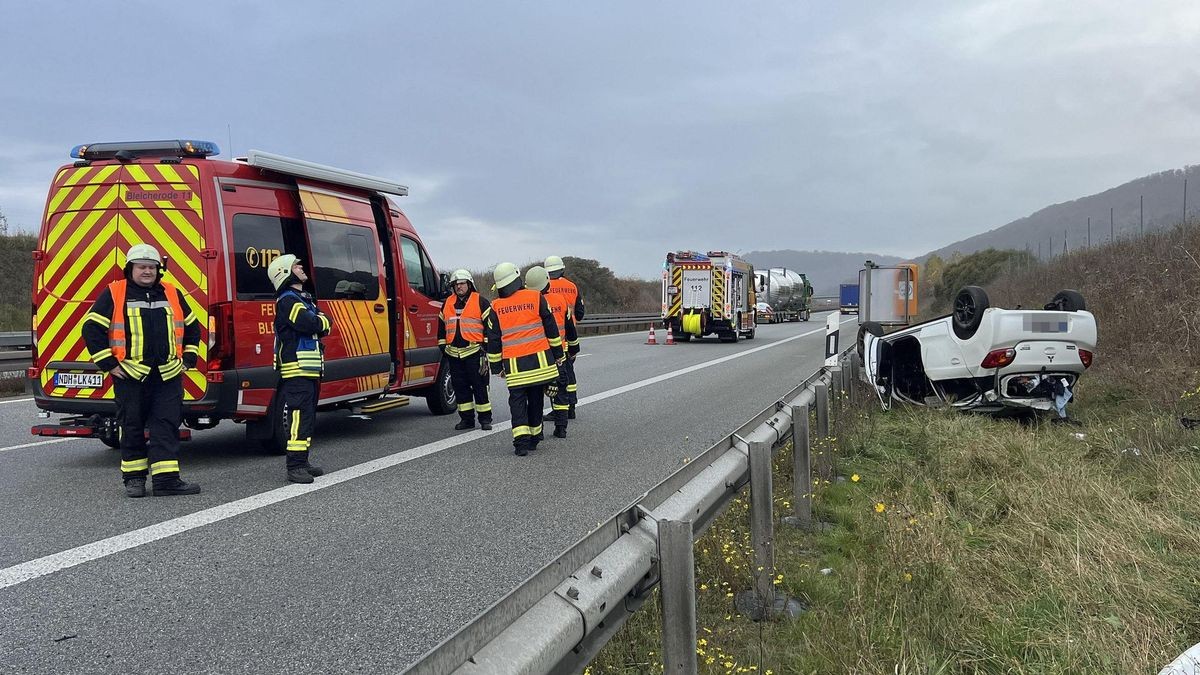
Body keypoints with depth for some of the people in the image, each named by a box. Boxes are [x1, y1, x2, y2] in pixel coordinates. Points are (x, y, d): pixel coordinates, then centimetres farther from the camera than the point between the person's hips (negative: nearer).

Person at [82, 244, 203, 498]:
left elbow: (192, 326, 21)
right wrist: (108, 364, -5)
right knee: (132, 428, 6)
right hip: (131, 375, -2)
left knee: (167, 426, -1)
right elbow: (92, 329, -1)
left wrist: (188, 358, 12)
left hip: (169, 375, 3)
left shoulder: (172, 294, 12)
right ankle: (134, 477, 18)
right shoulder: (114, 294, 1)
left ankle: (167, 479, 1)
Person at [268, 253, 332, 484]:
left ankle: (301, 460, 22)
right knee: (300, 416, -12)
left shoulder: (305, 299, 22)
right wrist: (323, 321, -4)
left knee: (308, 415, 14)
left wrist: (320, 322, -7)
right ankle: (295, 466, -11)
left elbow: (323, 327, 15)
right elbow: (311, 324, -24)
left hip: (310, 369, 10)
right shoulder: (287, 300, -11)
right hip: (297, 369, -10)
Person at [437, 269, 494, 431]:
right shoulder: (447, 304, 14)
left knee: (479, 386, -2)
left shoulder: (481, 302, -1)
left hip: (474, 352, -5)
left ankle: (485, 418, 6)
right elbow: (441, 327, 22)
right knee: (460, 387, 8)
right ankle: (466, 418, 17)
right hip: (454, 354, 5)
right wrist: (443, 347, 17)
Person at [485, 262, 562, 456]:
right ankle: (534, 437, 22)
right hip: (539, 359, 1)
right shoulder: (535, 298, 0)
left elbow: (493, 339, 6)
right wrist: (558, 353, 15)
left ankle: (521, 440, -12)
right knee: (536, 399, 13)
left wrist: (496, 366, 14)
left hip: (513, 364, 0)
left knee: (517, 400, 2)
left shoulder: (496, 307, 3)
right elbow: (551, 328, 5)